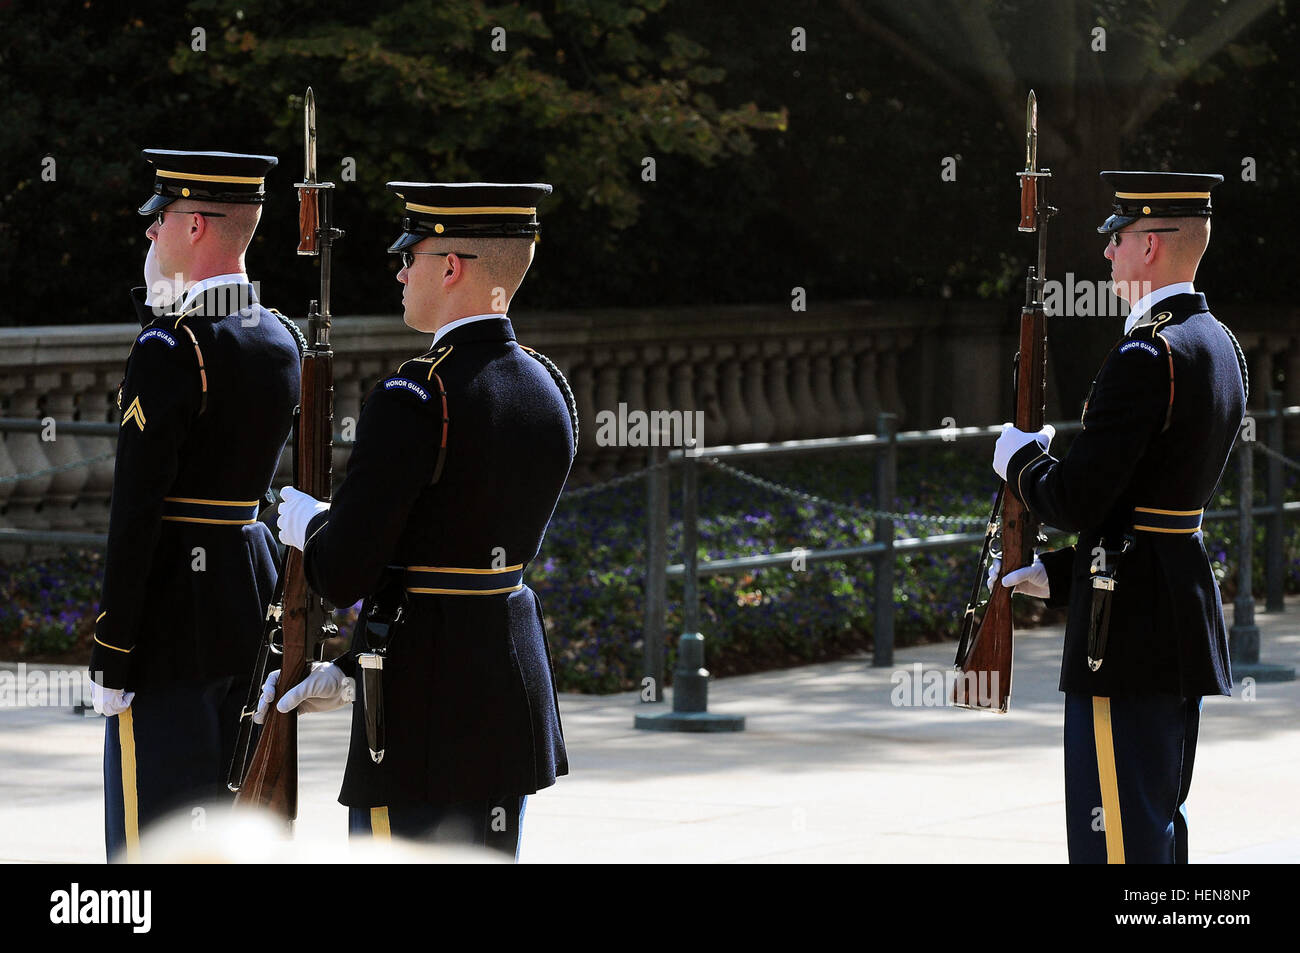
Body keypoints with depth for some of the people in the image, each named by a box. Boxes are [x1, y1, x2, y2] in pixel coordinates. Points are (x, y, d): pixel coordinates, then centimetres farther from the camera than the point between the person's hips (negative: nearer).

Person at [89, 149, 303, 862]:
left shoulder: (168, 348, -17)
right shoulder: (280, 342, 7)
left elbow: (136, 514, -18)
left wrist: (109, 655, -14)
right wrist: (162, 304, 8)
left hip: (174, 606, -8)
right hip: (255, 592, 8)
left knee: (152, 841, -2)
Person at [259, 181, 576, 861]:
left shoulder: (412, 402, -17)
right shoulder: (548, 392, 8)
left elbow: (343, 577, -18)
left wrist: (308, 523, 6)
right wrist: (350, 674, 17)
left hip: (426, 725, -8)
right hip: (515, 693, 8)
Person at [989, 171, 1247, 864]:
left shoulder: (1146, 357, -19)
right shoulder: (1218, 345, 12)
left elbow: (1074, 502, -21)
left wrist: (1020, 460, 0)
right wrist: (1060, 574, 18)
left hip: (1129, 631, -10)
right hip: (1189, 612, 10)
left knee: (1117, 838, -6)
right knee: (1161, 821, 18)